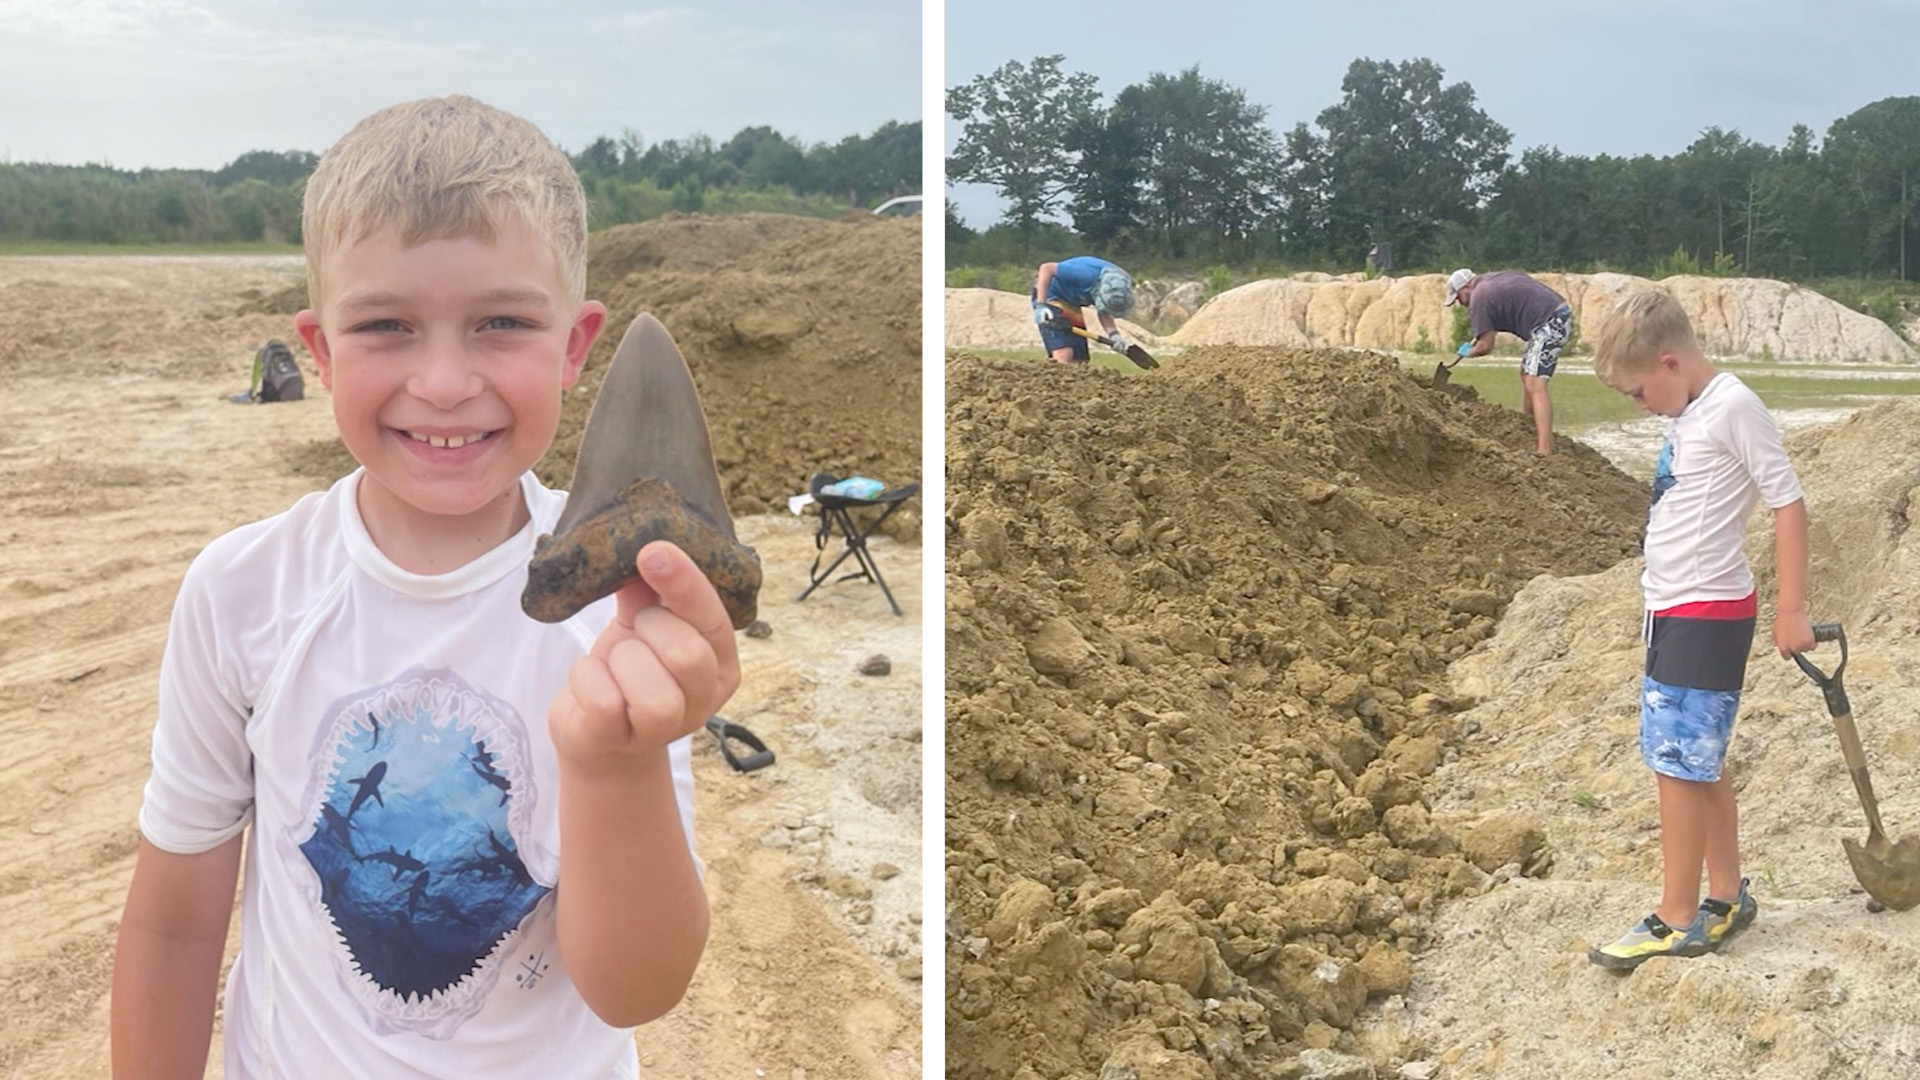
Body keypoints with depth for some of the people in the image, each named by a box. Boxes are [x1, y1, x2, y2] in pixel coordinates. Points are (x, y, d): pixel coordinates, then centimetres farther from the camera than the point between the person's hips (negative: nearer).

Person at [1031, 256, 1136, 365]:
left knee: (1079, 361, 1)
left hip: (1072, 305, 7)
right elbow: (1046, 268, -28)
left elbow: (1104, 313, -2)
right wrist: (1040, 305, -30)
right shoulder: (1088, 275, -33)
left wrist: (1113, 334, -22)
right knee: (1064, 354, -23)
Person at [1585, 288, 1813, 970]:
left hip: (1708, 615, -9)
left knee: (1678, 763, -4)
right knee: (1699, 762, 15)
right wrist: (1665, 600, 14)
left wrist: (1791, 610, -14)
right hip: (1672, 609, 9)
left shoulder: (1733, 408, -15)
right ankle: (1727, 898, 26)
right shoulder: (1687, 414, 11)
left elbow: (1788, 504, -14)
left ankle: (1677, 923, 5)